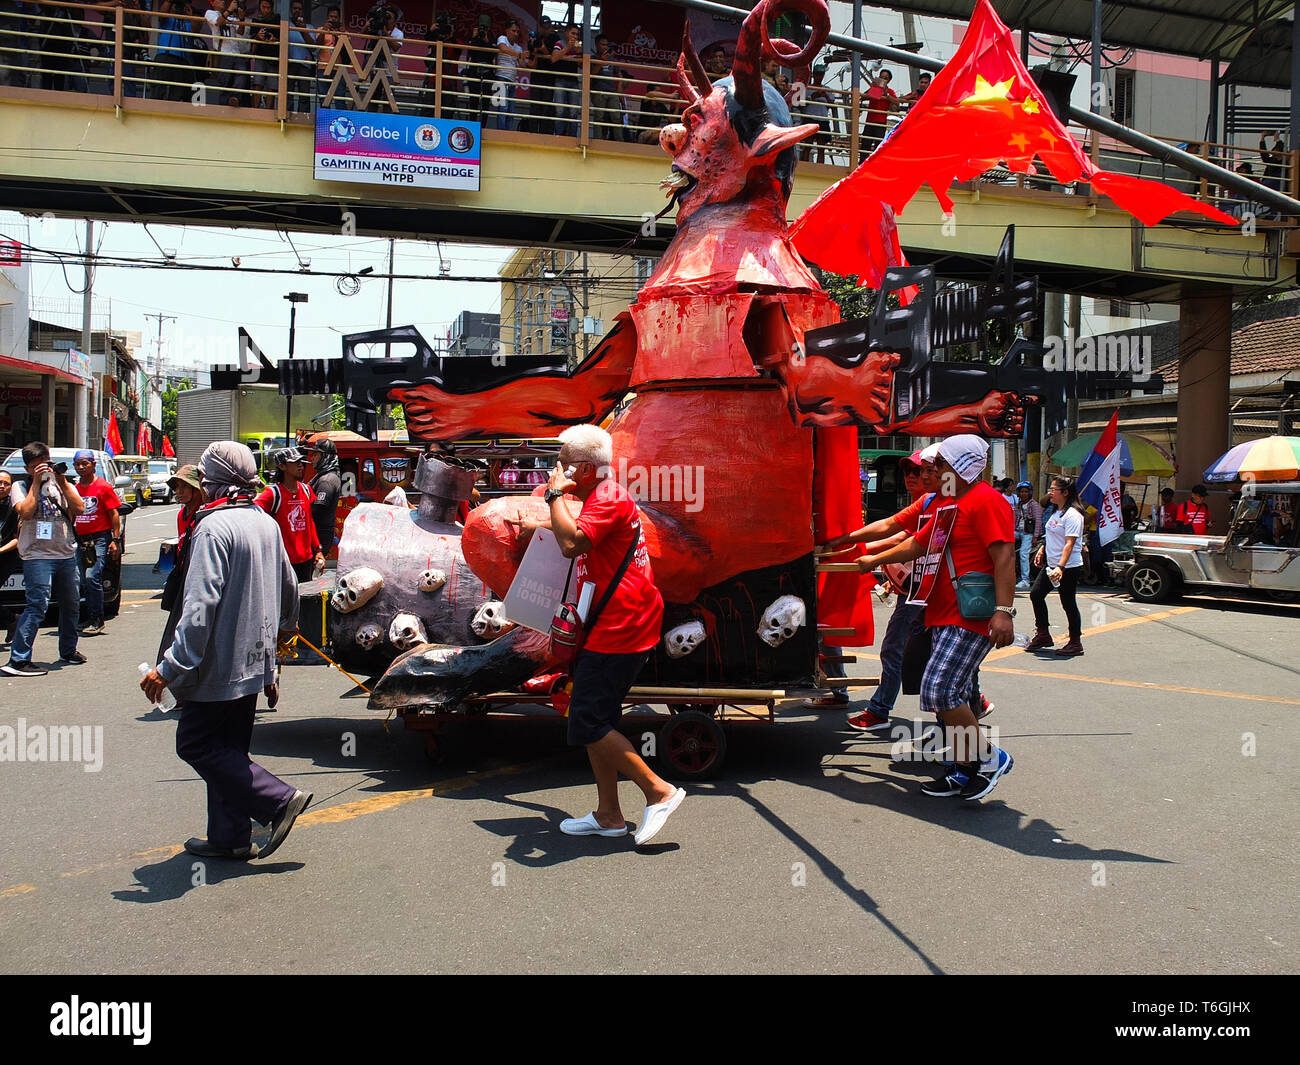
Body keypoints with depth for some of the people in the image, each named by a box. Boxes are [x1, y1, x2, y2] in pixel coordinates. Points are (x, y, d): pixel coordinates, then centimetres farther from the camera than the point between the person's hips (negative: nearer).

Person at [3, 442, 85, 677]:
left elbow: (79, 508, -1)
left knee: (71, 604, 13)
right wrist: (36, 483, -11)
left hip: (67, 554, 5)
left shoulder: (62, 483, 14)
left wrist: (62, 483, -7)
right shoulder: (20, 486, 3)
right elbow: (25, 512, -15)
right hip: (37, 555, -5)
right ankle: (17, 661, -13)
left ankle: (68, 651, 31)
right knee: (37, 606, -14)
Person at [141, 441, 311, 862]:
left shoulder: (214, 527, -18)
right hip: (255, 661, 9)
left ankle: (279, 799, -3)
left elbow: (200, 604, -26)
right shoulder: (266, 523, 8)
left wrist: (170, 668, -25)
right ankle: (230, 837, 19)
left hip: (220, 664, -8)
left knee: (196, 744, 3)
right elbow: (288, 583, 22)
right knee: (228, 748, 15)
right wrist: (286, 624, 42)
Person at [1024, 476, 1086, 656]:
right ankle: (1042, 635, 23)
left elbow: (1069, 544, -25)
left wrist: (1060, 567, -33)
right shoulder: (1056, 512, 11)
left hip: (1068, 567, -10)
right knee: (1036, 594, 10)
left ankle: (1076, 643, 12)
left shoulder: (1072, 515, -17)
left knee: (1068, 603, -1)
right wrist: (1041, 550, 21)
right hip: (1051, 565, 10)